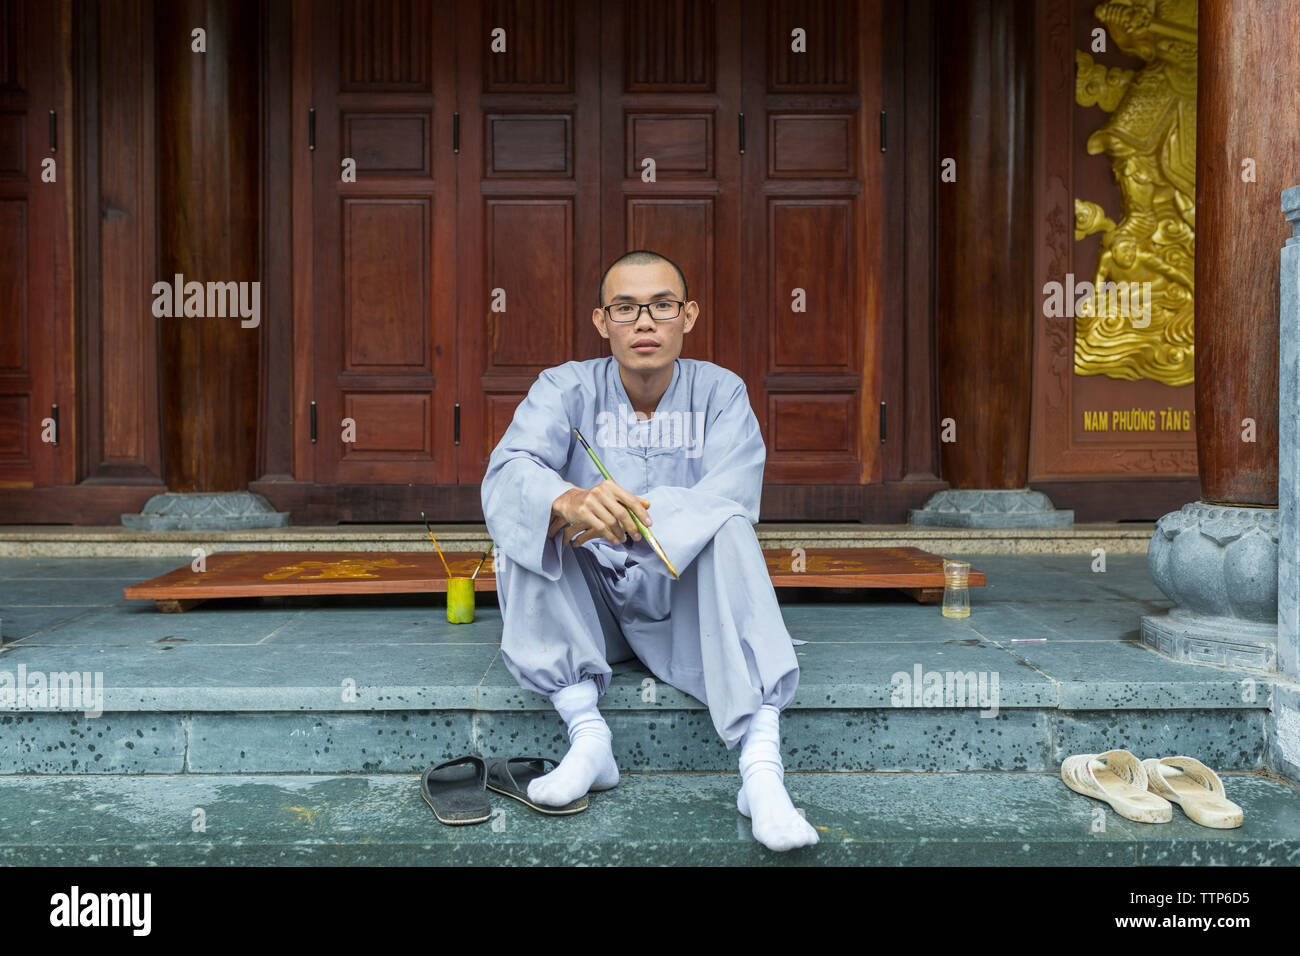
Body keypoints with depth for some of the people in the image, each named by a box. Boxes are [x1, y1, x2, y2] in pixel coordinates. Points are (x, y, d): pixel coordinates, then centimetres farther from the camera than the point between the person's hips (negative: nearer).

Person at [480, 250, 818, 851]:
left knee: (728, 526, -28)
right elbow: (507, 472, -21)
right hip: (584, 604, 1)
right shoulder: (566, 388, -1)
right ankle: (586, 731, -27)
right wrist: (572, 501, -45)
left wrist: (624, 514, -36)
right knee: (528, 520, -23)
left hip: (679, 603, -1)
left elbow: (731, 493, -20)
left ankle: (760, 760, -36)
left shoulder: (720, 392, -1)